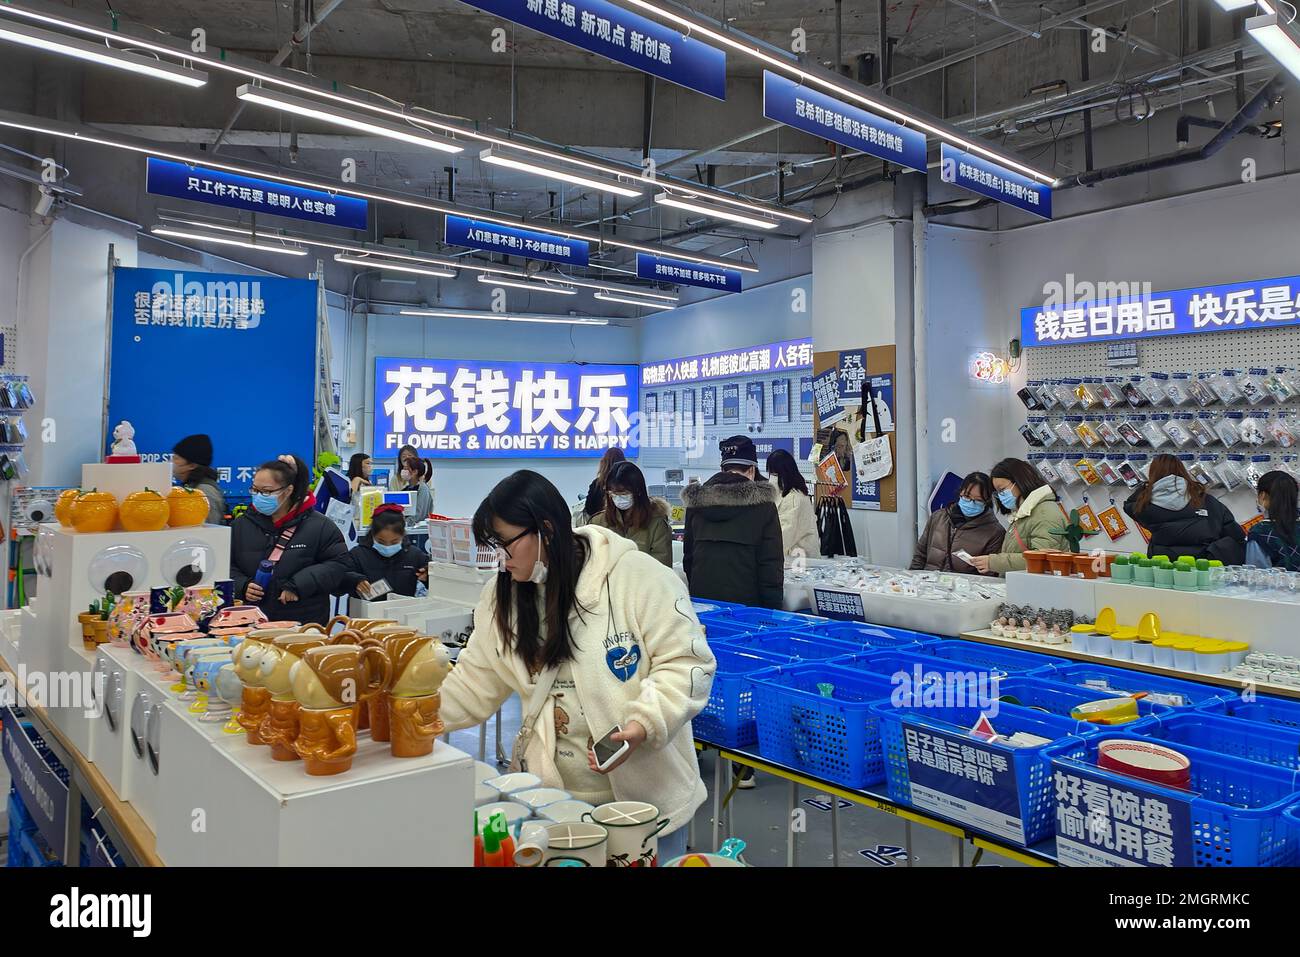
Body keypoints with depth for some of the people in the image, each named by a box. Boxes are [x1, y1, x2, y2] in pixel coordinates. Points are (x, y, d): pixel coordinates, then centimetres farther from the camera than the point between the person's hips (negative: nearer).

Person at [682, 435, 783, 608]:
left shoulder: (695, 502, 6)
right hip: (745, 601, -4)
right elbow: (772, 565, -7)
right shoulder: (763, 505, -7)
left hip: (701, 600, 4)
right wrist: (773, 611, -2)